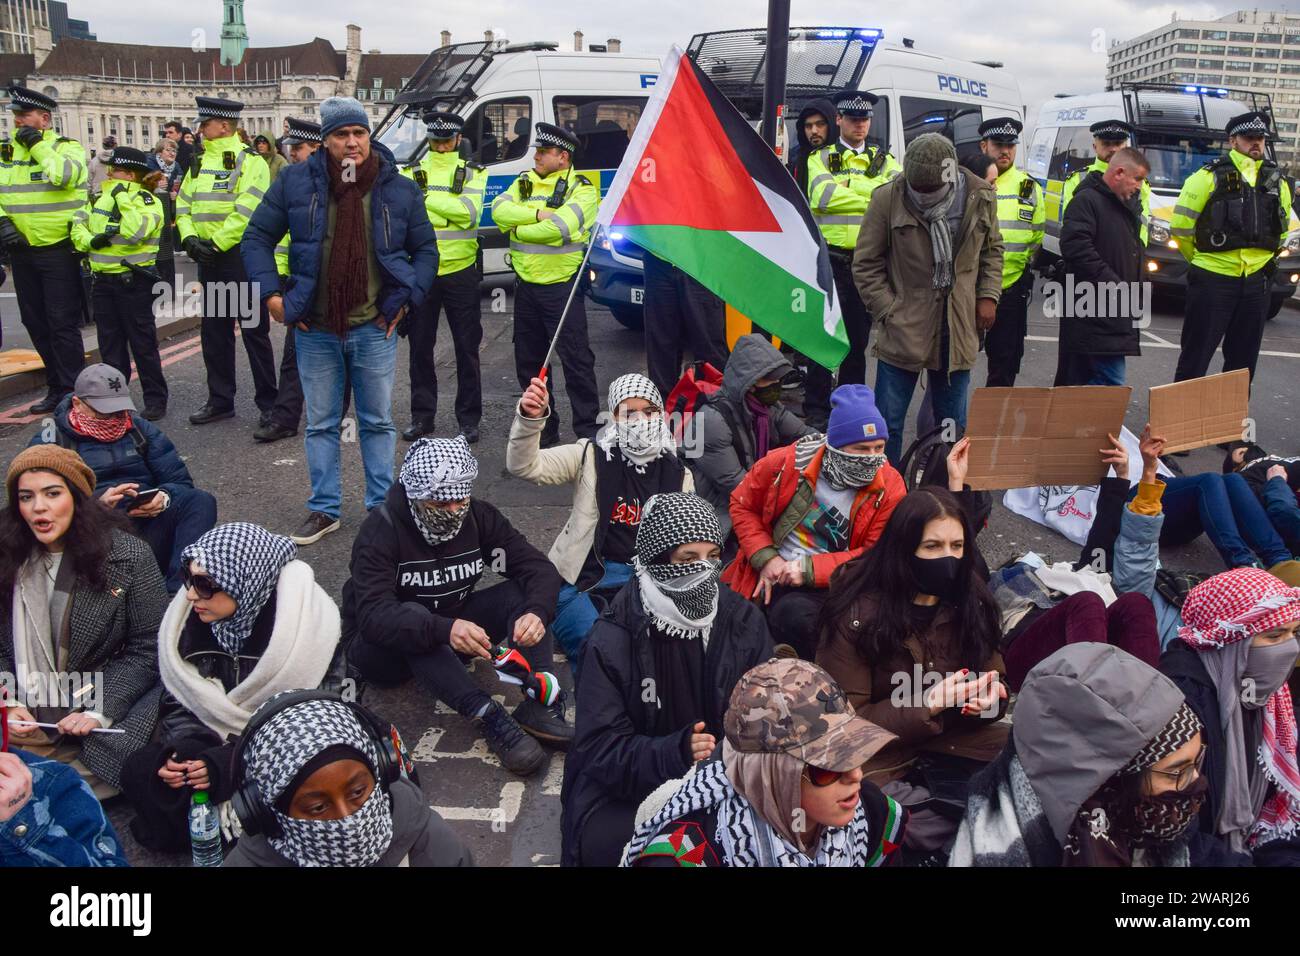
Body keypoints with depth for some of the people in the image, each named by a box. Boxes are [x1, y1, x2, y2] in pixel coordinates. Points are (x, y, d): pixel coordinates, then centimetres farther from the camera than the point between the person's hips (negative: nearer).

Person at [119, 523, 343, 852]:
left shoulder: (305, 622, -22)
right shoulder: (190, 616, -6)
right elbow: (178, 699, 4)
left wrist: (227, 763, -25)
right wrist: (178, 751, -18)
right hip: (215, 738, 5)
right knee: (138, 773, -15)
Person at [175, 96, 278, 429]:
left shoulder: (249, 161, -8)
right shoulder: (199, 161, 15)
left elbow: (247, 212, -18)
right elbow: (183, 205, 14)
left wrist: (216, 243, -18)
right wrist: (190, 238, -3)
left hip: (241, 256, -7)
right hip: (209, 260, 8)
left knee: (254, 331, -2)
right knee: (213, 332, 12)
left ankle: (268, 402, 7)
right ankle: (220, 400, 22)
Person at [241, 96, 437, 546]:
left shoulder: (399, 189, 1)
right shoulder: (295, 182, -1)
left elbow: (426, 250, 9)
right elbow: (257, 237, 5)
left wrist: (408, 298, -2)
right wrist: (272, 295, -4)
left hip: (374, 328, 0)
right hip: (315, 329, 1)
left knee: (378, 422, 10)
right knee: (321, 424, 10)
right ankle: (324, 509, 22)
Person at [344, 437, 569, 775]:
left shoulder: (477, 516, -9)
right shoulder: (381, 530, -22)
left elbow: (539, 567, -14)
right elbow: (372, 615, -35)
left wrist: (536, 612, -37)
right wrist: (443, 629, -52)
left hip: (451, 641, 4)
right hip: (382, 646, -4)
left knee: (521, 593, -18)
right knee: (415, 615, -37)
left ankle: (541, 702, -32)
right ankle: (491, 718, -42)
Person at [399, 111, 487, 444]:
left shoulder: (472, 172, 4)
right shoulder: (412, 172, 8)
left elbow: (470, 211, -15)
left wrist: (426, 197, -15)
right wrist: (449, 214, -16)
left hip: (460, 271, -2)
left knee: (467, 348, 3)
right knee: (420, 347, 8)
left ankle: (469, 417, 13)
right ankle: (422, 416, 20)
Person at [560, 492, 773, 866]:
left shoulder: (745, 622, -4)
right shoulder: (613, 638, -14)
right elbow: (601, 749, -17)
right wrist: (674, 752, -34)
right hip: (627, 784, -2)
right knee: (605, 842, -30)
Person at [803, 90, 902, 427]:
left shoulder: (883, 160, 14)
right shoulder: (821, 159, 6)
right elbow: (823, 196, -14)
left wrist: (850, 186, -14)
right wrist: (873, 198, -9)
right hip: (830, 259, -3)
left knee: (858, 336, 10)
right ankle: (816, 408, 7)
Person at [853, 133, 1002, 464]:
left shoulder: (980, 196, -1)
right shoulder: (888, 199, -10)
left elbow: (992, 250, 15)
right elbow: (866, 264, -3)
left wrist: (988, 296, 3)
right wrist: (890, 310, -9)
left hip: (958, 332, 3)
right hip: (903, 329, -3)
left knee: (952, 423, 14)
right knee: (888, 422, 3)